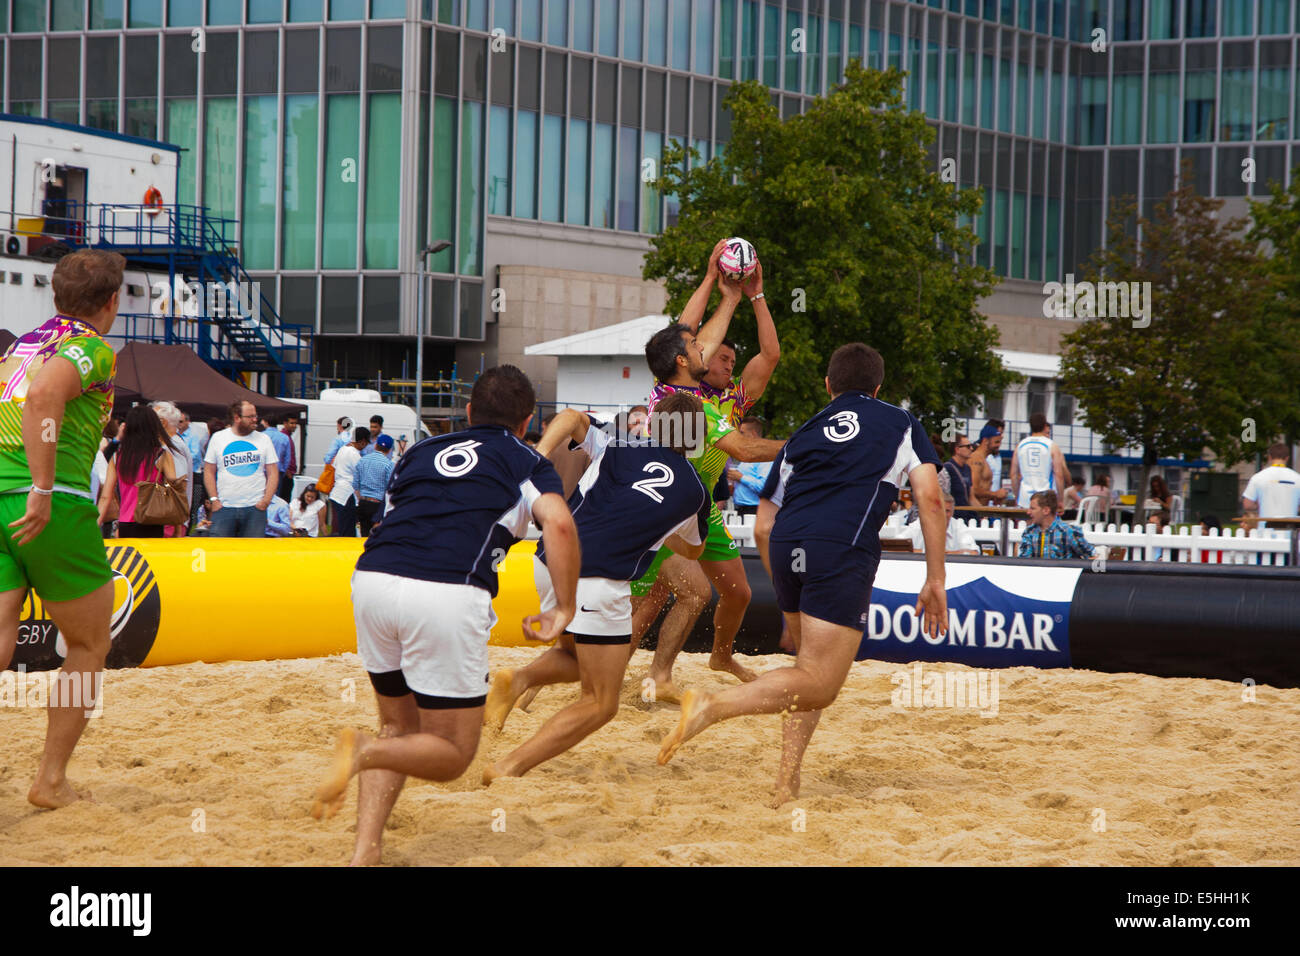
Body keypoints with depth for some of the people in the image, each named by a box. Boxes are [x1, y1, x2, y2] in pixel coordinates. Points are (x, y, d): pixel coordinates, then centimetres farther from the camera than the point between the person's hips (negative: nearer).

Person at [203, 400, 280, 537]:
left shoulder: (263, 439, 8)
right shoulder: (218, 438, 6)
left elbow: (273, 473, 7)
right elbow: (209, 472, 7)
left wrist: (266, 500, -6)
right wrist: (214, 499, -4)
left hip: (255, 507, 1)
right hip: (224, 507, -1)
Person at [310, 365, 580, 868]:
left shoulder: (421, 450, 28)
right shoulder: (527, 463, 17)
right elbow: (559, 524, -2)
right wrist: (564, 608, 5)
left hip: (371, 580, 5)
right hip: (447, 595, -5)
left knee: (400, 727, 23)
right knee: (452, 754, 10)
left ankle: (364, 850, 7)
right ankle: (365, 751, -18)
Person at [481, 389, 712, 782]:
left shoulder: (619, 447, 20)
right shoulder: (694, 490, 19)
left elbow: (571, 418, 3)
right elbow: (694, 549, 39)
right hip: (599, 580, -4)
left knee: (576, 654, 32)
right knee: (599, 704, 6)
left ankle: (520, 678, 1)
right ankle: (509, 768, -11)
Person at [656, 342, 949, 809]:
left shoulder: (802, 435, 29)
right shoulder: (900, 424, 22)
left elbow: (763, 529, 26)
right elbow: (930, 499, 8)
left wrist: (787, 591, 37)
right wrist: (936, 579, 10)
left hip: (787, 545, 5)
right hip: (842, 551, -5)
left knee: (813, 666, 23)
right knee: (818, 686, -7)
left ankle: (787, 783, 10)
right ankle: (711, 707, -27)